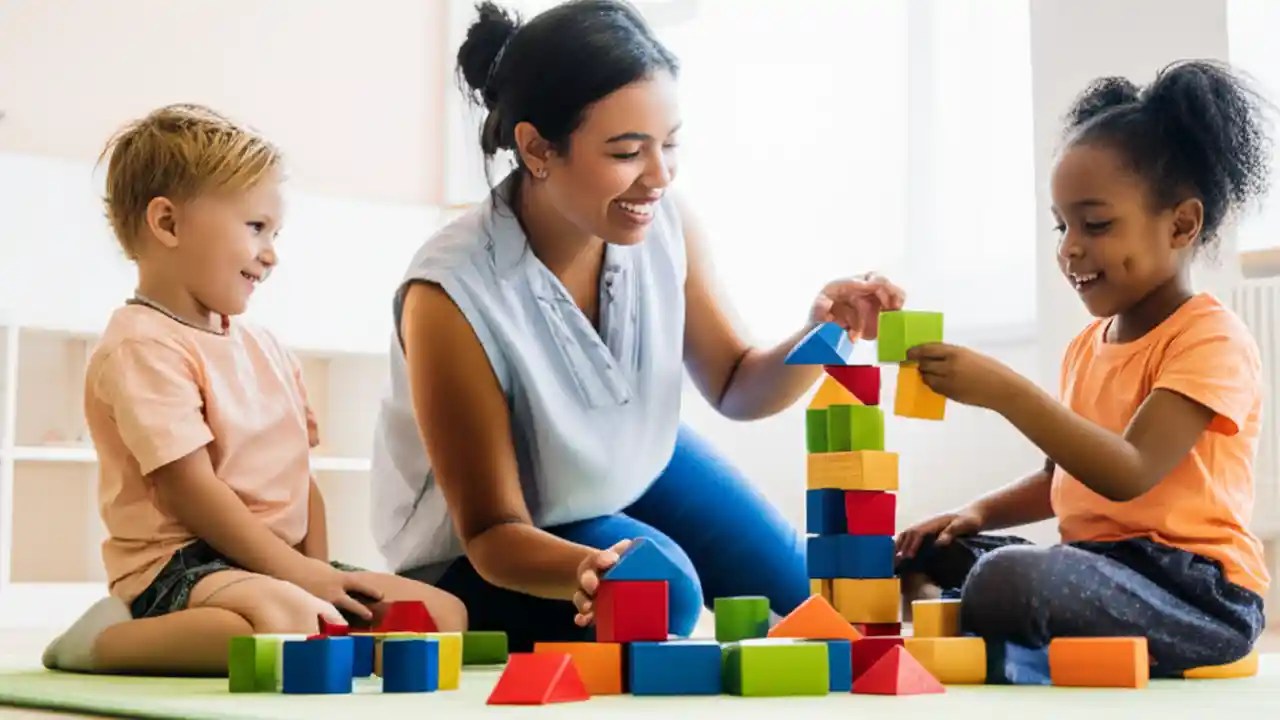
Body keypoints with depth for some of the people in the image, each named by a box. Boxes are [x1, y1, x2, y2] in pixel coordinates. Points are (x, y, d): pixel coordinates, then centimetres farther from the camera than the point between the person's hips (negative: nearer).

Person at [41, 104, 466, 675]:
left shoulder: (266, 350, 17)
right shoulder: (143, 346, -11)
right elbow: (191, 489, -18)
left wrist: (318, 573, 0)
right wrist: (301, 576, -17)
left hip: (287, 566, 9)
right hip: (180, 566, -8)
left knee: (445, 614, 0)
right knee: (288, 621, -39)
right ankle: (105, 640, -18)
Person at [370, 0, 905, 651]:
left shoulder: (665, 223, -22)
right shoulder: (452, 296, -37)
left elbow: (736, 388, -5)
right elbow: (493, 530, -28)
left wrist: (819, 337, -26)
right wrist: (586, 570, -50)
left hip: (638, 465, 5)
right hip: (488, 556, -5)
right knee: (659, 590, -29)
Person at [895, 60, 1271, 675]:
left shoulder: (1212, 340, -11)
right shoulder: (1085, 346, 15)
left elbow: (1128, 474, -25)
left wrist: (1003, 390, -30)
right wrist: (980, 512, 8)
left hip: (1197, 594, -9)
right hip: (1100, 565, 9)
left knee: (1009, 581, -34)